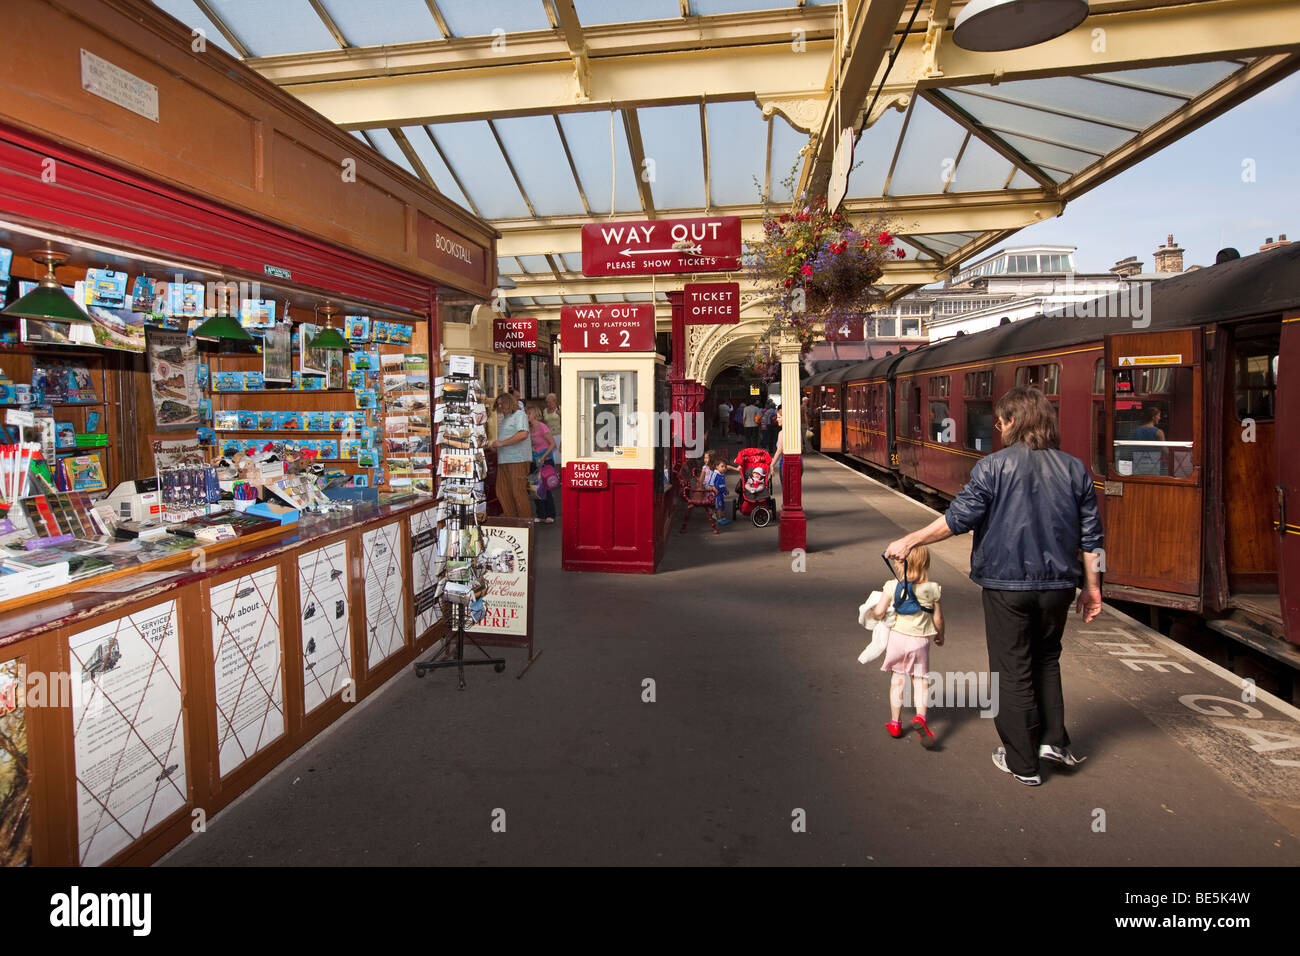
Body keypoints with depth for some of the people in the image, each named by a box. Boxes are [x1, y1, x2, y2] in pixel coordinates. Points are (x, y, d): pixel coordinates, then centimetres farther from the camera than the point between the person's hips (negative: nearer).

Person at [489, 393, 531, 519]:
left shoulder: (519, 414, -4)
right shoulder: (504, 418, 24)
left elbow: (523, 434, -19)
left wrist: (501, 443, -16)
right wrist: (494, 445, 9)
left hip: (518, 460, -9)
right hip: (503, 461, 9)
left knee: (518, 492, -8)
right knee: (502, 492, 4)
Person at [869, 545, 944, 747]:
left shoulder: (892, 585, -11)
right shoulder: (932, 589, -7)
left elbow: (879, 611, -12)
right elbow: (938, 619, 0)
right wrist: (940, 636, 18)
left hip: (897, 637, 0)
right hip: (920, 640, 0)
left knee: (897, 679, 12)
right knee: (920, 680, 11)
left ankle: (895, 723, 19)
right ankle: (920, 717, -11)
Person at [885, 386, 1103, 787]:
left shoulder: (993, 467, -12)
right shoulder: (1075, 469, 2)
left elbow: (959, 517, -14)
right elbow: (1090, 536, 5)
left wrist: (910, 540, -4)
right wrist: (1092, 586, 15)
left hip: (1007, 585, -4)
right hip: (1057, 585, 4)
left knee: (1013, 672, 8)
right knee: (1046, 661, 26)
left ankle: (1022, 762, 18)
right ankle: (1053, 740, 22)